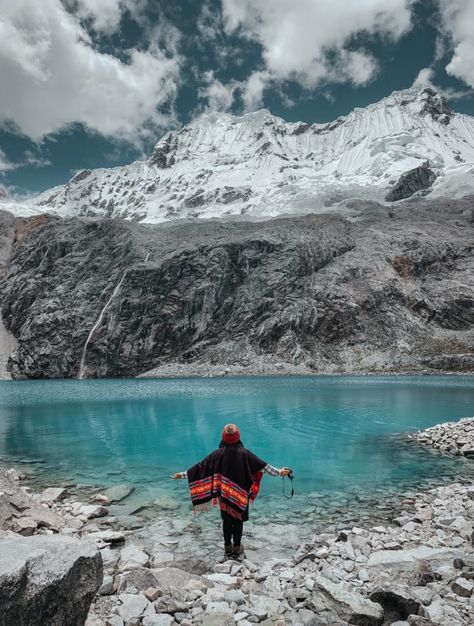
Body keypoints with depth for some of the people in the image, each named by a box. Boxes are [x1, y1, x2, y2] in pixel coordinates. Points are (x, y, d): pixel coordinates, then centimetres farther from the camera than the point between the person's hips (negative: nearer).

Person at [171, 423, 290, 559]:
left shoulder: (218, 454, -15)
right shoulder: (244, 453, -17)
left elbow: (200, 466, -10)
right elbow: (262, 465, -11)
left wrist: (183, 474, 0)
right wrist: (279, 472, 0)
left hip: (224, 494, 1)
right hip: (240, 495, -1)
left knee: (227, 520, 17)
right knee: (238, 521, 14)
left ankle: (228, 548, 29)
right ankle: (237, 548, 26)